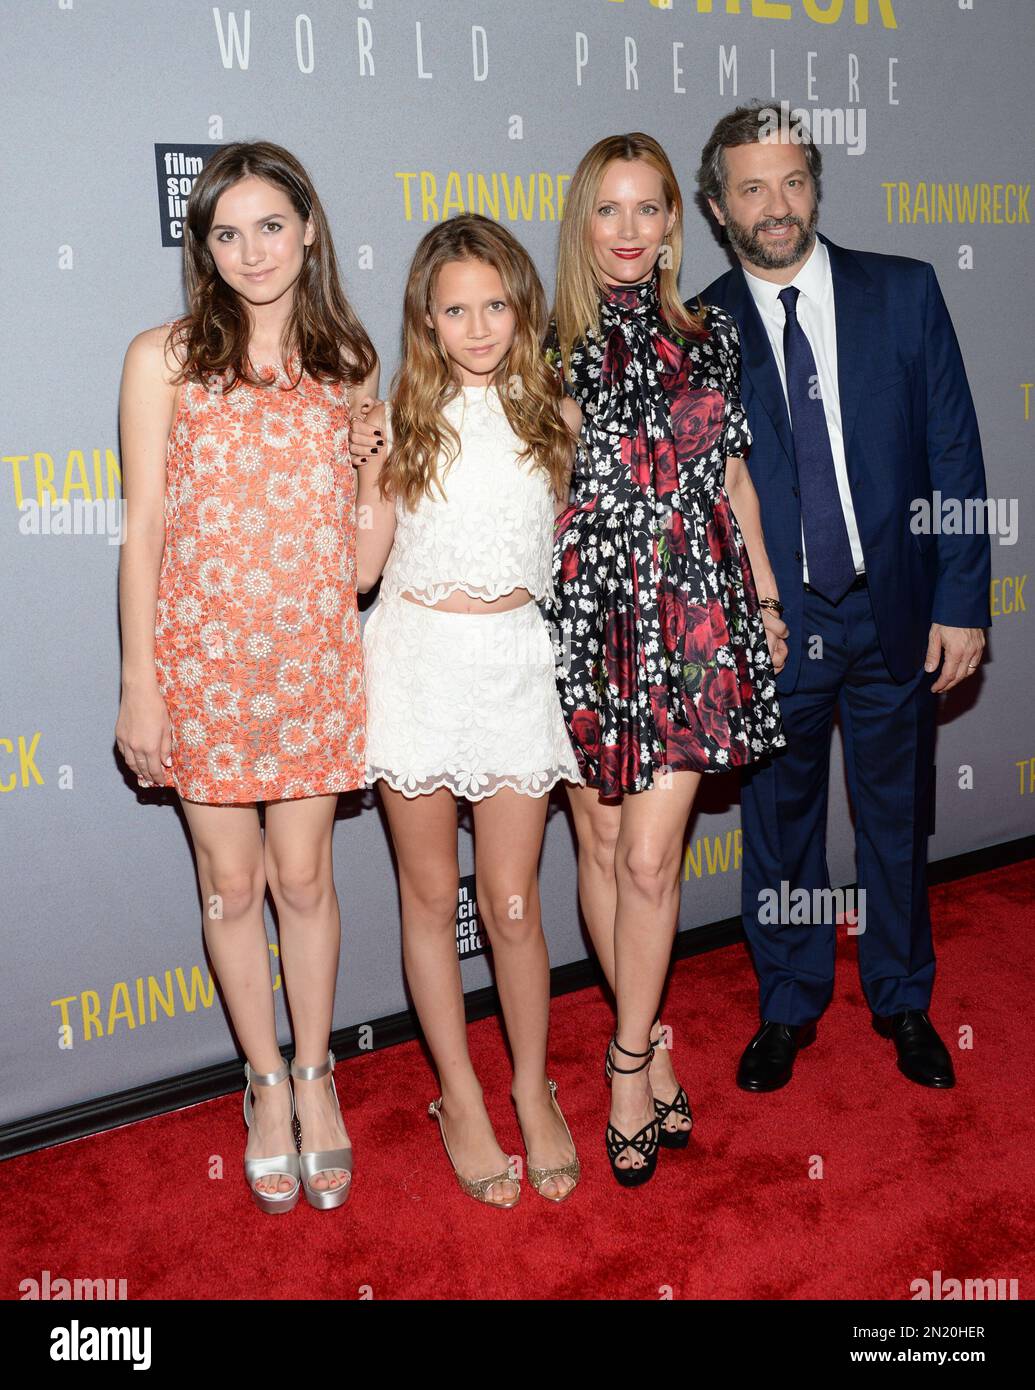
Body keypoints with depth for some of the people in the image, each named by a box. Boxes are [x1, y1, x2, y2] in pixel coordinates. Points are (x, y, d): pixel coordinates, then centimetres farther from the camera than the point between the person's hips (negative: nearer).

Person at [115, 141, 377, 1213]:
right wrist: (139, 685, -6)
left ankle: (315, 1078, 30)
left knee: (304, 880, 10)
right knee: (231, 884, 10)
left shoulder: (348, 361, 6)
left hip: (314, 658, 1)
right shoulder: (165, 358, -2)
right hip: (202, 655, -1)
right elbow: (143, 529, -4)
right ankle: (267, 1085, 31)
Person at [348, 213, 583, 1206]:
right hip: (416, 658, 0)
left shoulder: (547, 413, 6)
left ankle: (533, 1089, 26)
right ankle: (460, 1099, 26)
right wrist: (371, 470, -12)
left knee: (510, 899, 4)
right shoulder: (405, 418, 1)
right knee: (430, 892, 9)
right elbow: (362, 566, -2)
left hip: (512, 659, 0)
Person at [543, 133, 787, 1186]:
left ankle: (627, 1061, 14)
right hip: (583, 614, 1)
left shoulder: (708, 339, 8)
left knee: (648, 856, -5)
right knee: (599, 843, 8)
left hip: (689, 615, 0)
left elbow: (733, 478, 13)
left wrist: (768, 598, 13)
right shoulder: (545, 348, 4)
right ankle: (651, 1045, 27)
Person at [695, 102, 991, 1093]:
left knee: (897, 817, 14)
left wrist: (962, 600, -5)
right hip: (771, 620, 0)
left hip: (895, 611, 1)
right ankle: (788, 1008, 33)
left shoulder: (904, 292, 0)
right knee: (780, 818, 12)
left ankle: (903, 1001, 36)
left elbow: (954, 454, 0)